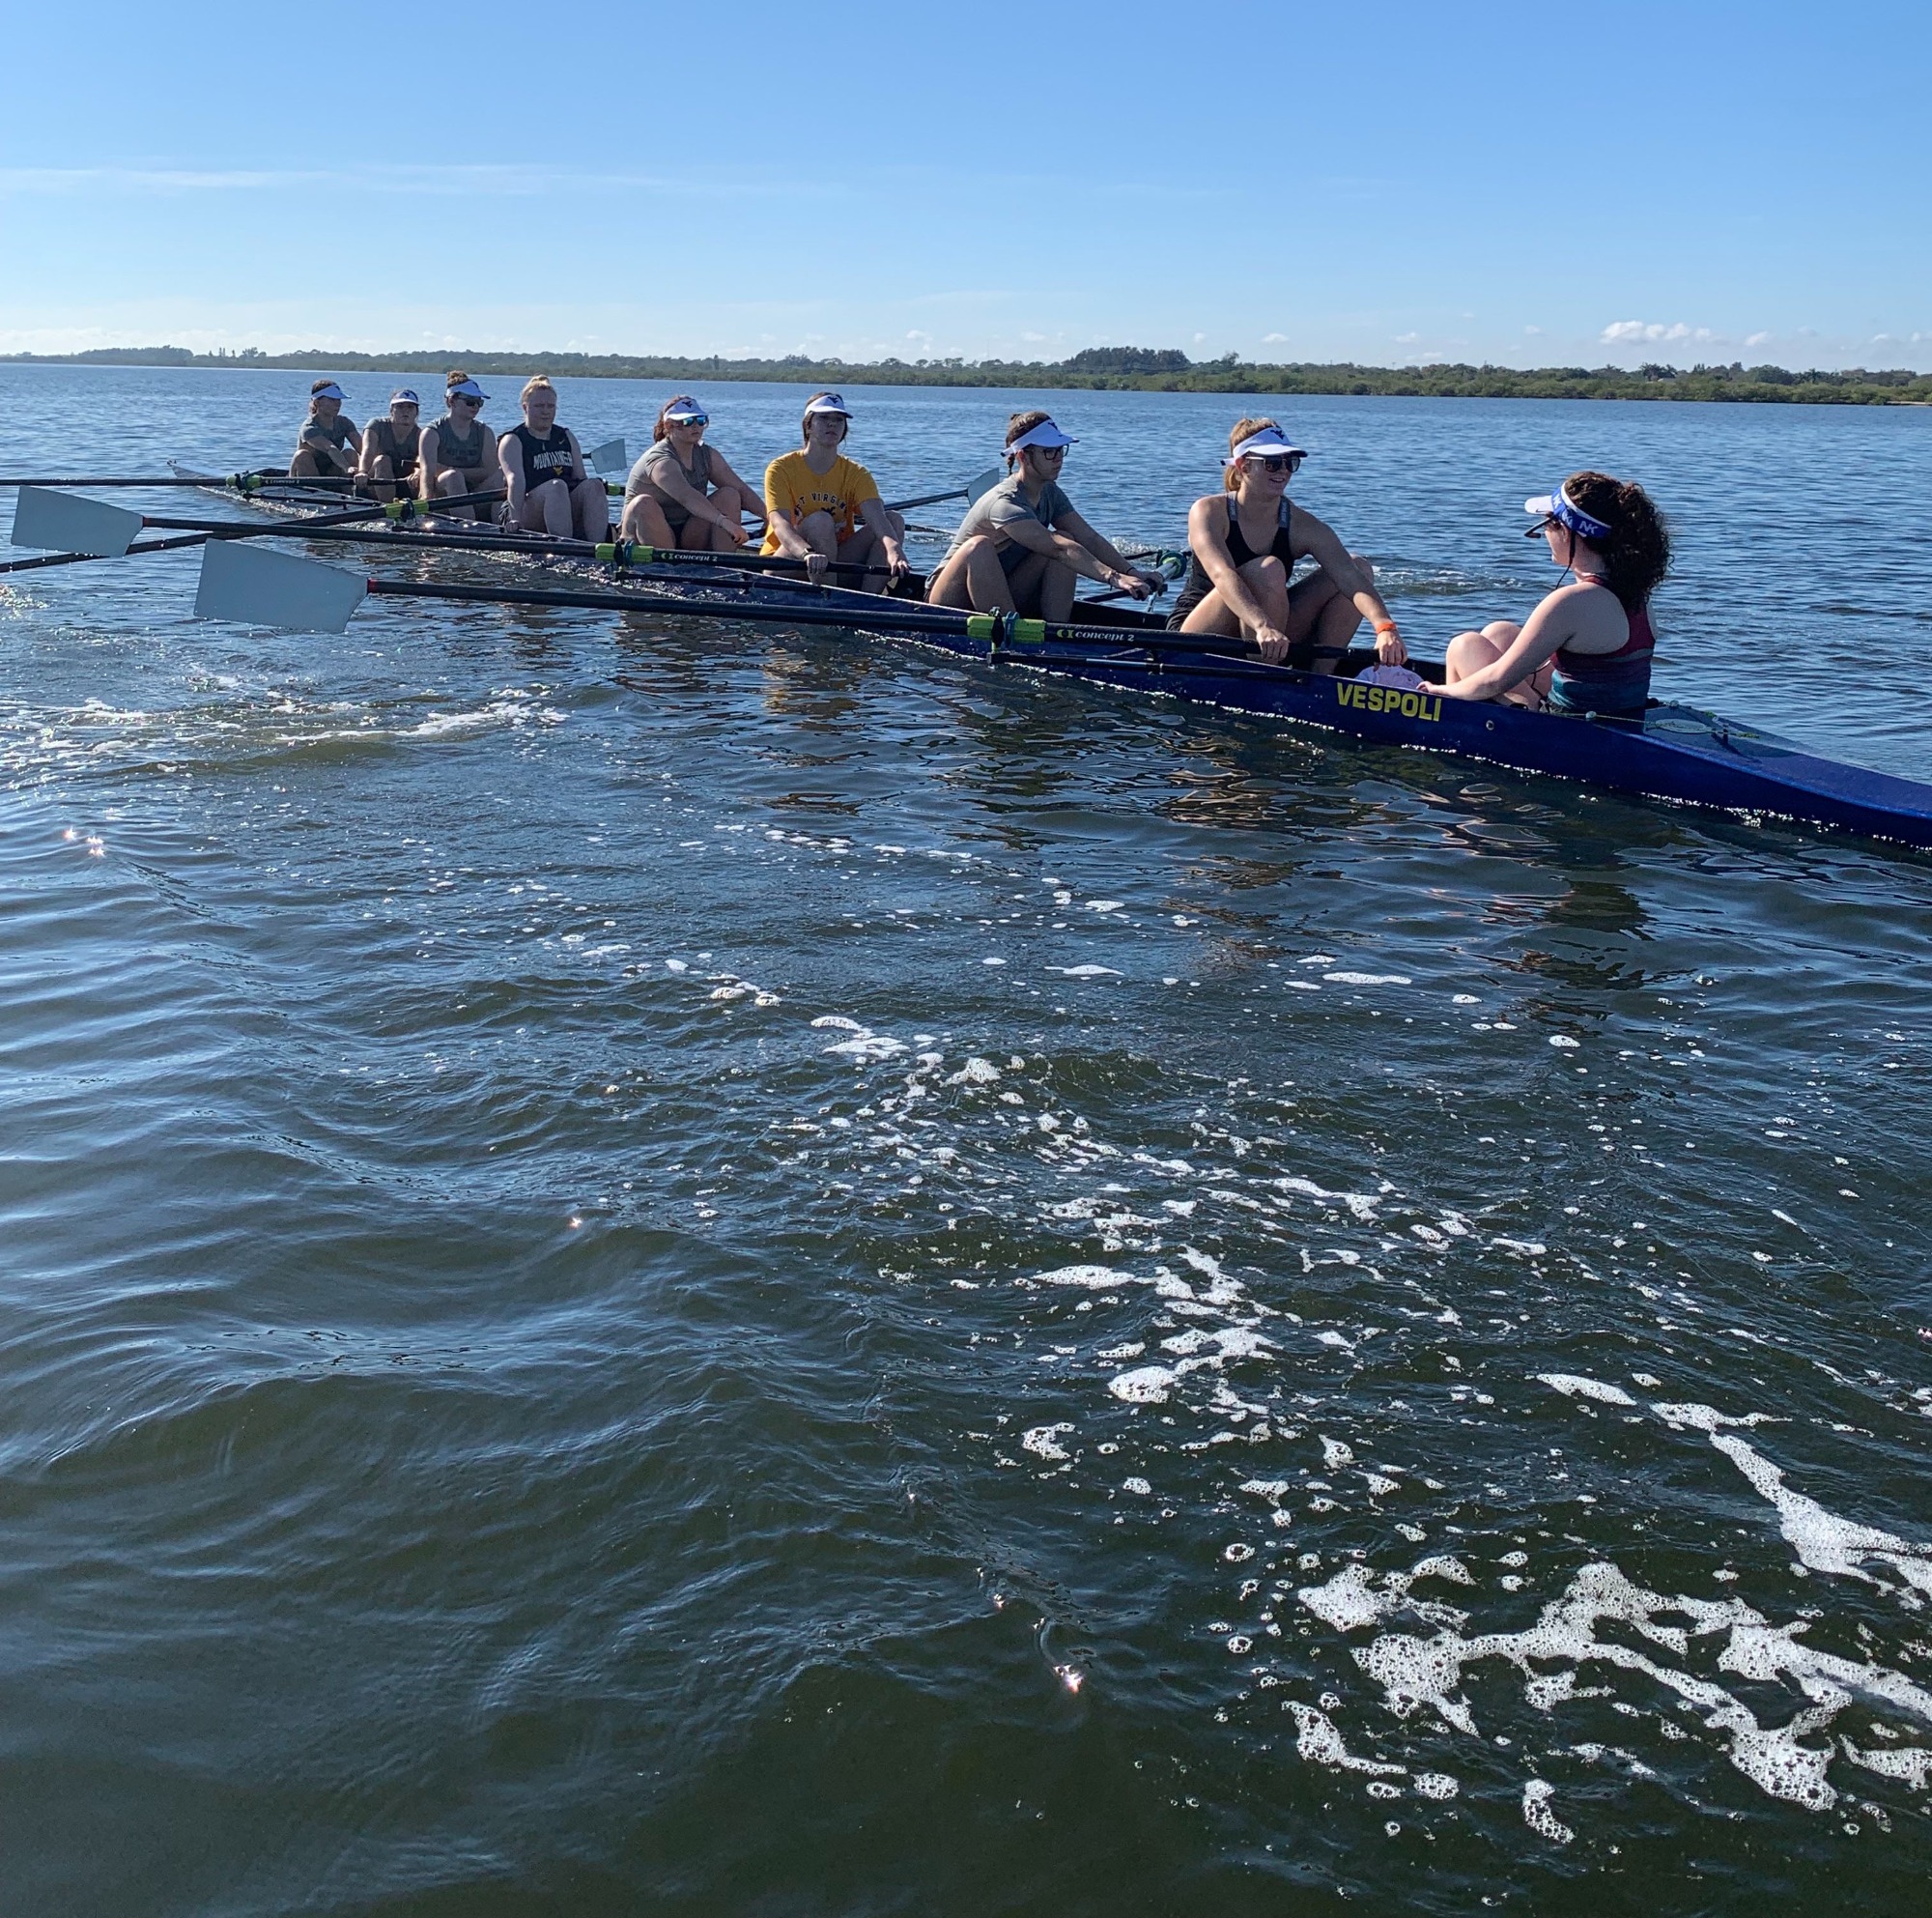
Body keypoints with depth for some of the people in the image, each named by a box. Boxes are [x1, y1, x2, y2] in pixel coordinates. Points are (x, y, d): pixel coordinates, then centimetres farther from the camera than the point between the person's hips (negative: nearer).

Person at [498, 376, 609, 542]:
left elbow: (581, 478, 11)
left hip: (570, 510, 5)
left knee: (594, 484, -23)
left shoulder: (567, 437, 21)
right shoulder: (513, 441, 5)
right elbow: (515, 480, -13)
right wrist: (515, 519, -29)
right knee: (556, 486, -33)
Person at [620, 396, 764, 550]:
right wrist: (725, 522, -48)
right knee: (644, 503, -35)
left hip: (688, 541, 6)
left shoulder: (707, 455, 6)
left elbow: (741, 490, 0)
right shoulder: (659, 461, -18)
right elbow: (687, 497, -35)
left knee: (729, 495, -11)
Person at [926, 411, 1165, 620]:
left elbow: (1089, 538, -7)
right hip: (952, 600, -7)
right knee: (979, 546, -37)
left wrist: (1132, 573, -22)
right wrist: (1113, 578, -46)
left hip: (1002, 595, 7)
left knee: (1065, 538, -10)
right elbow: (1058, 549, -37)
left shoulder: (1049, 493, 2)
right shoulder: (1005, 503, -25)